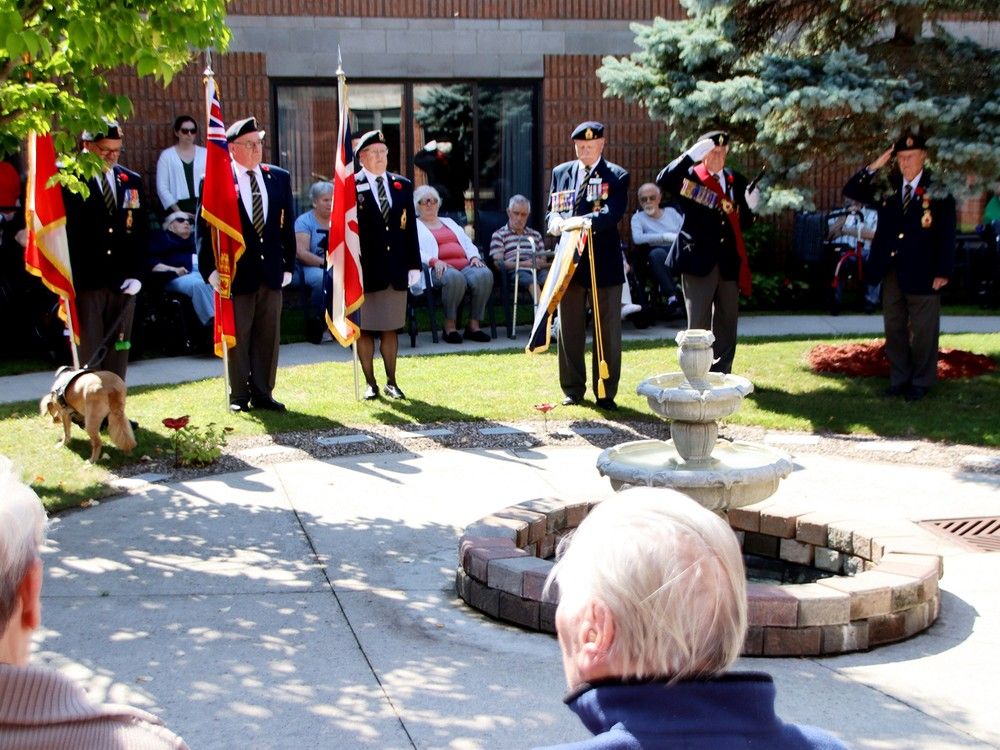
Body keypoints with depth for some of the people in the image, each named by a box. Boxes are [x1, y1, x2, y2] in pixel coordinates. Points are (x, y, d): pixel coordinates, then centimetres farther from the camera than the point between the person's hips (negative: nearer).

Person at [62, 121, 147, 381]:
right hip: (86, 282, -4)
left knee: (118, 350, 7)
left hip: (123, 283, 4)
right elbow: (66, 233, -6)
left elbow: (142, 232, 13)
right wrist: (70, 280, -12)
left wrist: (136, 274, 2)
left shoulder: (132, 181, 13)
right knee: (88, 355, -2)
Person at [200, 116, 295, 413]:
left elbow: (287, 226, 12)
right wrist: (210, 269, -9)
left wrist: (288, 265, 8)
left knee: (268, 336, 8)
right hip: (236, 273, -4)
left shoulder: (279, 178, 9)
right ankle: (239, 396, 13)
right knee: (237, 337, 4)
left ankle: (263, 393, 17)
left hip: (272, 272, 4)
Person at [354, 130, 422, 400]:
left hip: (396, 269, 4)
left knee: (390, 328, 9)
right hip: (365, 269, -3)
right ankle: (370, 383, 12)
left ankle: (391, 382, 17)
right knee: (364, 328, 2)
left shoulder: (402, 185, 11)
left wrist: (414, 264, 7)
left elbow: (410, 228, 12)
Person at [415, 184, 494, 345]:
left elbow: (468, 243, 28)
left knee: (485, 274, -29)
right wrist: (434, 261, -18)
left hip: (465, 265, 5)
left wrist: (474, 257, 5)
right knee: (455, 277, -41)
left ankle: (473, 324, -23)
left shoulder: (449, 222, 35)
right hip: (439, 270, -5)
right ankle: (450, 325, -25)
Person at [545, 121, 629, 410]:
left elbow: (613, 213, -16)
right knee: (569, 330, 8)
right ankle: (573, 390, 19)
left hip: (604, 264, -3)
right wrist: (555, 220, -12)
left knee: (608, 331, 2)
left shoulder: (616, 176, -1)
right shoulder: (561, 173, 12)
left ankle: (606, 393, 11)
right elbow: (551, 210, 13)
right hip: (569, 262, 3)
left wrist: (582, 221, -33)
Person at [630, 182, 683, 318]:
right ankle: (671, 295, -38)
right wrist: (666, 236, -15)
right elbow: (637, 238, -8)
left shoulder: (671, 211, 22)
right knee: (657, 253, -39)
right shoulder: (638, 217, 13)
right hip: (660, 260, -2)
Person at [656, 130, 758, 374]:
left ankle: (721, 375, 20)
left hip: (730, 262, 5)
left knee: (726, 322, 11)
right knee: (698, 323, 1)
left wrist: (750, 206, -5)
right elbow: (663, 181, -23)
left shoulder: (736, 181, 11)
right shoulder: (689, 177, -2)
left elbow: (743, 223, 15)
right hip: (699, 260, -5)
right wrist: (690, 155, -26)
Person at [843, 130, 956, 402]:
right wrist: (874, 167, -6)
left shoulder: (939, 194, -5)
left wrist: (943, 272, -13)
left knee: (923, 332, 4)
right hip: (891, 275, 5)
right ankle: (899, 379, 22)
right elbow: (851, 191, 7)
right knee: (894, 329, 12)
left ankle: (921, 382, 15)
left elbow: (947, 236, -6)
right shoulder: (887, 191, 8)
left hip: (922, 276, -5)